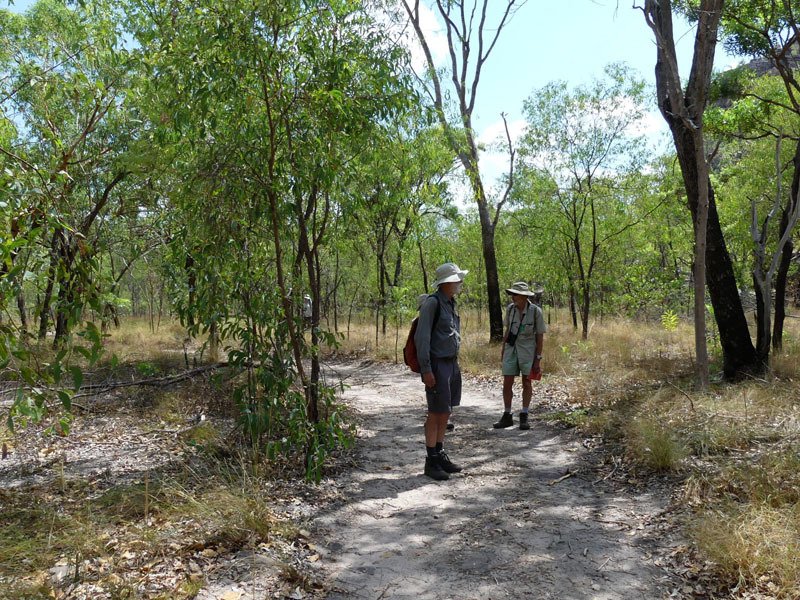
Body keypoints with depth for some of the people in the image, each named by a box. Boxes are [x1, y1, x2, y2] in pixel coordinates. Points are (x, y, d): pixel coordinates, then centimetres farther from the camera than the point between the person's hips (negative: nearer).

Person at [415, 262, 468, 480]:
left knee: (445, 412, 13)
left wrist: (455, 363, 17)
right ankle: (431, 462, 5)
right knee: (436, 413, -3)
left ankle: (440, 454, 23)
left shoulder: (450, 303, 13)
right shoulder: (432, 302, -14)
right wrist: (426, 369, -20)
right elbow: (422, 338, -17)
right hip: (437, 365, -8)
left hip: (452, 364, 8)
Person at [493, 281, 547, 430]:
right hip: (511, 349, 3)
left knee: (527, 383, 5)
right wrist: (503, 351, 14)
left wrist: (538, 358, -8)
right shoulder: (510, 309, -2)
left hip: (528, 350, -3)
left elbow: (540, 336, -7)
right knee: (507, 383, 0)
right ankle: (507, 416, 11)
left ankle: (524, 417, 15)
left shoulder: (536, 311, -12)